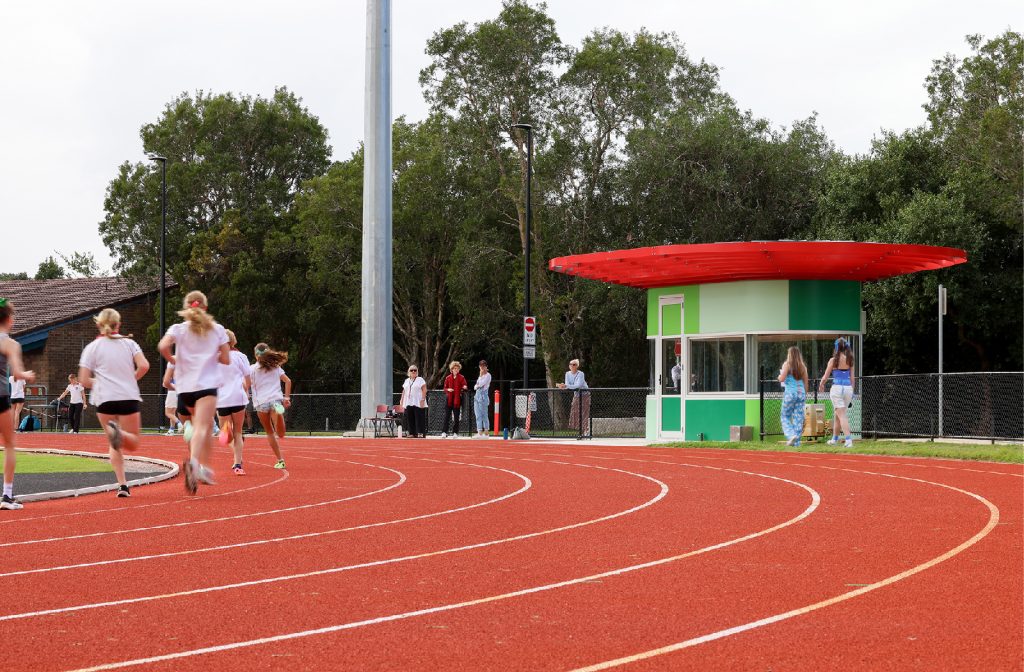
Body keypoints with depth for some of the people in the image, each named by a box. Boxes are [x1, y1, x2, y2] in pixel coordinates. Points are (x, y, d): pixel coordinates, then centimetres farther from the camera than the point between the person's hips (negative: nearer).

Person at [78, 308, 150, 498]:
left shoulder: (92, 347, 5)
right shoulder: (129, 343, 8)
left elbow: (84, 381, 1)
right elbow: (143, 366, -7)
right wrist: (131, 379, 11)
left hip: (104, 399, 0)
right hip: (129, 397, 0)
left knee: (114, 445, 11)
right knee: (133, 442, 7)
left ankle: (122, 485, -2)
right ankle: (119, 432, -28)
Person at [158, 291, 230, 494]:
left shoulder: (178, 328, 7)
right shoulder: (217, 329, 8)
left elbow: (163, 346, -12)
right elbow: (226, 359, 6)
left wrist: (172, 359, 7)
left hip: (185, 386, 3)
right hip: (207, 385, -3)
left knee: (206, 425, 22)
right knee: (202, 427, -15)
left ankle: (204, 468, 24)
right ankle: (193, 461, -42)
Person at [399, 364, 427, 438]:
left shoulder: (420, 380, 2)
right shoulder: (406, 381, 20)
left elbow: (424, 390, -5)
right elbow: (404, 391, 22)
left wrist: (423, 399, -15)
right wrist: (401, 400, 14)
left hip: (418, 403, -6)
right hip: (408, 403, 6)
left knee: (419, 419, -9)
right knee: (410, 419, 2)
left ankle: (421, 433, -9)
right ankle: (412, 433, 6)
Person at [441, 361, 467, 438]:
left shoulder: (461, 378, 2)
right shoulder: (448, 378, 7)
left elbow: (464, 386, -6)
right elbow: (445, 388, 11)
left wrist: (465, 387, -29)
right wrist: (448, 389, -11)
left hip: (457, 400, -1)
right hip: (449, 399, 1)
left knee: (456, 417, 2)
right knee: (447, 416, -1)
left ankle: (455, 433, 8)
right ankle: (444, 432, 1)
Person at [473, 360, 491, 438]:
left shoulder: (488, 375, -3)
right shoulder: (480, 375, 21)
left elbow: (481, 384, -14)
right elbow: (475, 386, 19)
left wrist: (481, 375, -4)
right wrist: (476, 386, -2)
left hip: (483, 396, -8)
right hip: (477, 395, 8)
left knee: (484, 415, -7)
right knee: (478, 416, 4)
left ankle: (486, 433, -7)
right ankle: (479, 433, 4)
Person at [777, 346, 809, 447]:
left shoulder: (787, 364, -5)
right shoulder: (803, 366, 8)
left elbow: (781, 379, -11)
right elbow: (806, 382, 10)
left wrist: (780, 374, 10)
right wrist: (805, 395, 20)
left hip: (790, 392, -4)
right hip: (801, 392, 4)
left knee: (785, 416, 8)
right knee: (798, 418, 5)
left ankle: (791, 435, -11)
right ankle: (797, 441, 3)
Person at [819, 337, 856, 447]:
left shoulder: (833, 360, -5)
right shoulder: (850, 360, 5)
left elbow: (825, 376, 0)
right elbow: (852, 378, 9)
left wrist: (821, 385, 20)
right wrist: (852, 392, 17)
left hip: (837, 388, -4)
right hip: (848, 388, 4)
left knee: (841, 415, -5)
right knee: (837, 414, 18)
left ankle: (849, 439, -18)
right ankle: (835, 438, 28)